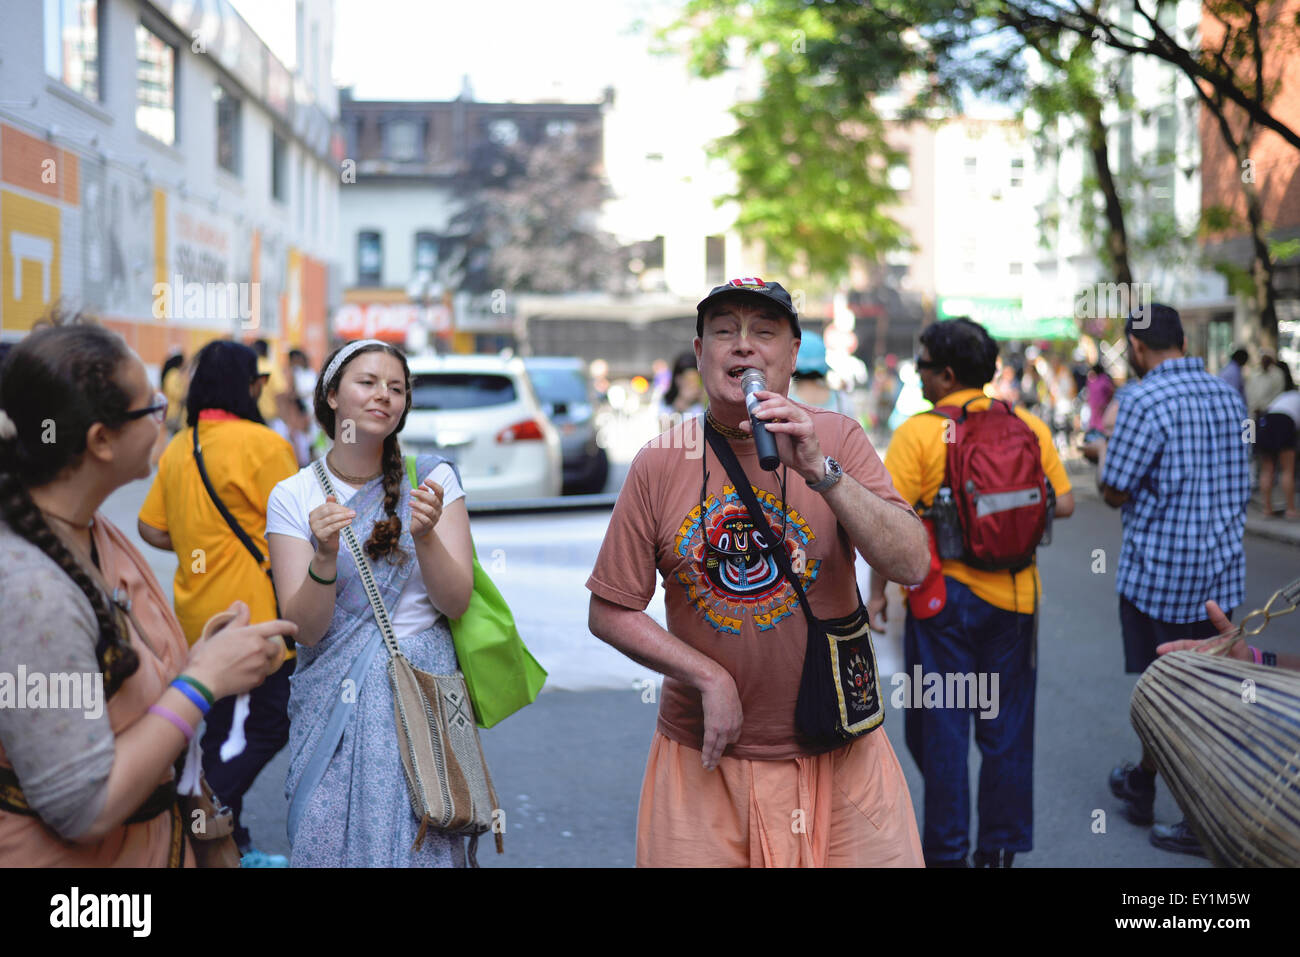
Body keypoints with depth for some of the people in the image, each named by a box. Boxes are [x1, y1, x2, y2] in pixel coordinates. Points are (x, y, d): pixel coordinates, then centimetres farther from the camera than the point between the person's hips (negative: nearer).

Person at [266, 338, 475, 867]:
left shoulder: (432, 478, 0)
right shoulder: (293, 496, -1)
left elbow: (456, 602, -5)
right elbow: (304, 629, -7)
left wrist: (425, 536, -22)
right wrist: (326, 556, -25)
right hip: (333, 698, 0)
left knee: (418, 845, -4)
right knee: (329, 843, 0)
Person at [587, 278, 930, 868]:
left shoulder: (837, 439, -4)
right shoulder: (661, 463, -4)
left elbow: (911, 566, -15)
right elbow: (609, 612, -1)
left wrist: (821, 470, -25)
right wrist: (708, 676, -11)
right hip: (706, 757, 0)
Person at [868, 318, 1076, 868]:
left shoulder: (919, 432, -11)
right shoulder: (1030, 426, 1)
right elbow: (1063, 504, 5)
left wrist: (877, 591, -5)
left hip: (943, 597, -3)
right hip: (1014, 597, 4)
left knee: (940, 730, 7)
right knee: (1007, 729, 14)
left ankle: (947, 851, 13)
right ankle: (1000, 848, 22)